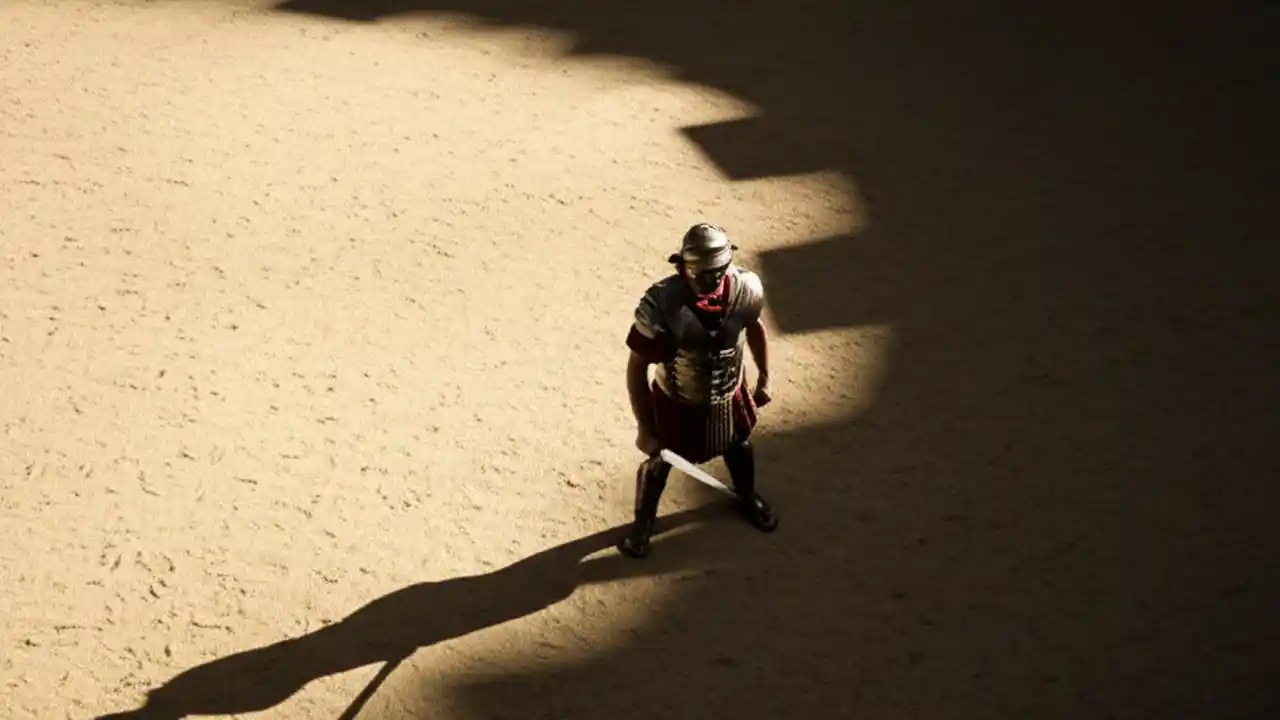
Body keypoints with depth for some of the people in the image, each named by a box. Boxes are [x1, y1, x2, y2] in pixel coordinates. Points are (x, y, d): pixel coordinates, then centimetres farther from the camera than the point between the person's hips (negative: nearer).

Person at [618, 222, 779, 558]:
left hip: (730, 397, 3)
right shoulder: (662, 304, -35)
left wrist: (763, 379, 11)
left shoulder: (746, 289, -24)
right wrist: (644, 427, -20)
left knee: (739, 450, 31)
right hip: (676, 403, -3)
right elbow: (636, 367, -24)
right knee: (658, 463, 22)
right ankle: (642, 522, 53)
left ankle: (747, 498, 65)